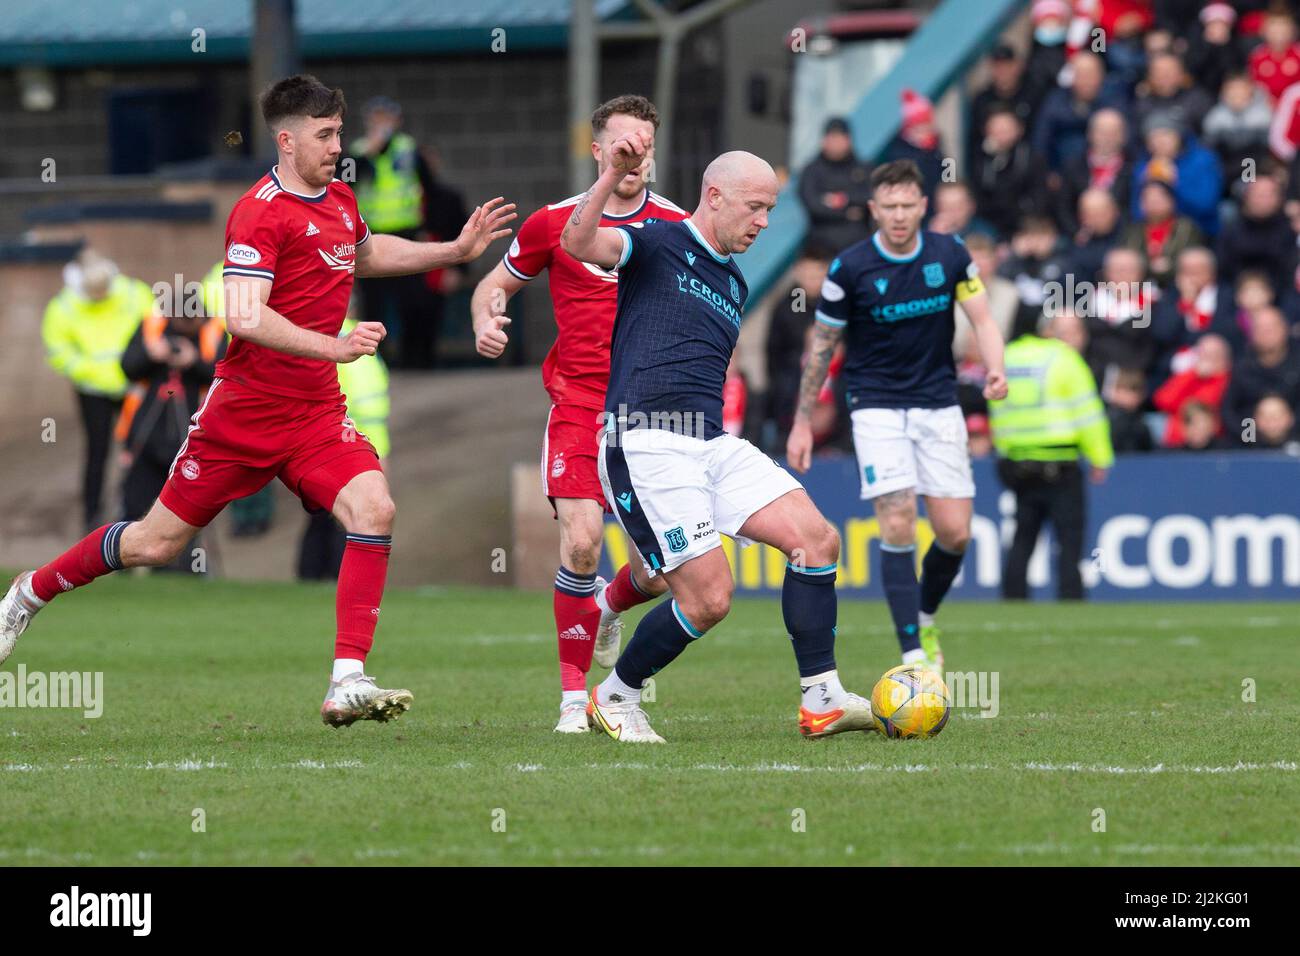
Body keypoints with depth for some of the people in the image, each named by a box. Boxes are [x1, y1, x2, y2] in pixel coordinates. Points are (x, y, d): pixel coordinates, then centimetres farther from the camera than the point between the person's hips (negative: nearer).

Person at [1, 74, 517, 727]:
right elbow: (243, 316, -28)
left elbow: (364, 255, 34)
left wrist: (455, 250, 26)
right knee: (158, 542, 5)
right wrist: (333, 347, -35)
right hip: (244, 409, -6)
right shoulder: (261, 212, -16)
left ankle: (348, 683, -21)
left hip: (316, 414, 6)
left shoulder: (340, 201, 10)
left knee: (373, 509, -19)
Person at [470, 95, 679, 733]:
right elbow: (497, 283, 15)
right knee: (581, 542, -19)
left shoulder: (678, 226, 3)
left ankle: (610, 606, 34)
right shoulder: (554, 223, 1)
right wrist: (486, 321, -6)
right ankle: (573, 697, -4)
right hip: (580, 400, -1)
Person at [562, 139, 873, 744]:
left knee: (816, 539, -7)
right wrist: (613, 175, -34)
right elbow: (577, 242, -21)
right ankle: (613, 700, 10)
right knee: (708, 599, -13)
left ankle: (822, 701, -3)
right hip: (646, 443, -8)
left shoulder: (733, 285, 23)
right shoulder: (657, 244, -1)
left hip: (713, 443, 8)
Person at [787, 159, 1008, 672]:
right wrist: (802, 422, 2)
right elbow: (822, 345, 1)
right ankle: (913, 655, -15)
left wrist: (995, 368, -21)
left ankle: (925, 620, 26)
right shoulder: (849, 269, -9)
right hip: (877, 408, -3)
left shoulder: (950, 254, -3)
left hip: (939, 407, 3)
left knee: (954, 532, -3)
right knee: (898, 525, -16)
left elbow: (982, 319, 1)